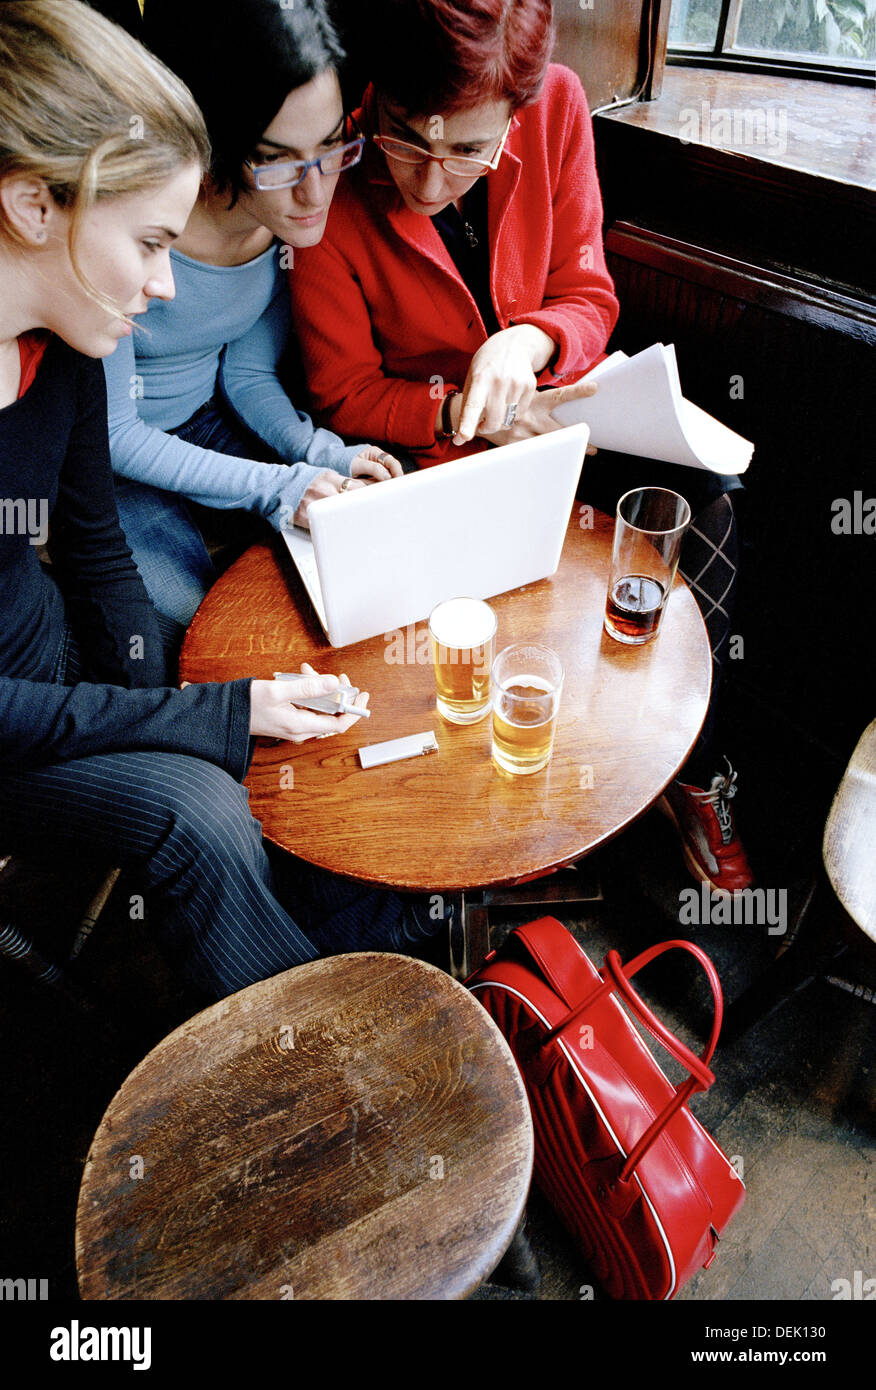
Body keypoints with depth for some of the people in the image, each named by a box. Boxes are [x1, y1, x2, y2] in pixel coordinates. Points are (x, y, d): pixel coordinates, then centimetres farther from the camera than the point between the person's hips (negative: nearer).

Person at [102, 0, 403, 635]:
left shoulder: (297, 215, -12)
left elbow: (248, 374, 0)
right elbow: (110, 432, -21)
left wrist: (319, 455, -18)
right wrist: (277, 487, -28)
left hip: (211, 422, 5)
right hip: (108, 461, -4)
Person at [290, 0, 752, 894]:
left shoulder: (556, 104, -13)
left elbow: (587, 299, -5)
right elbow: (345, 395, -11)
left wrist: (526, 343, -27)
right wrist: (462, 412, -26)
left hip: (550, 396, 3)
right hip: (431, 439, -3)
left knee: (706, 495, -18)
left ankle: (689, 767, -3)